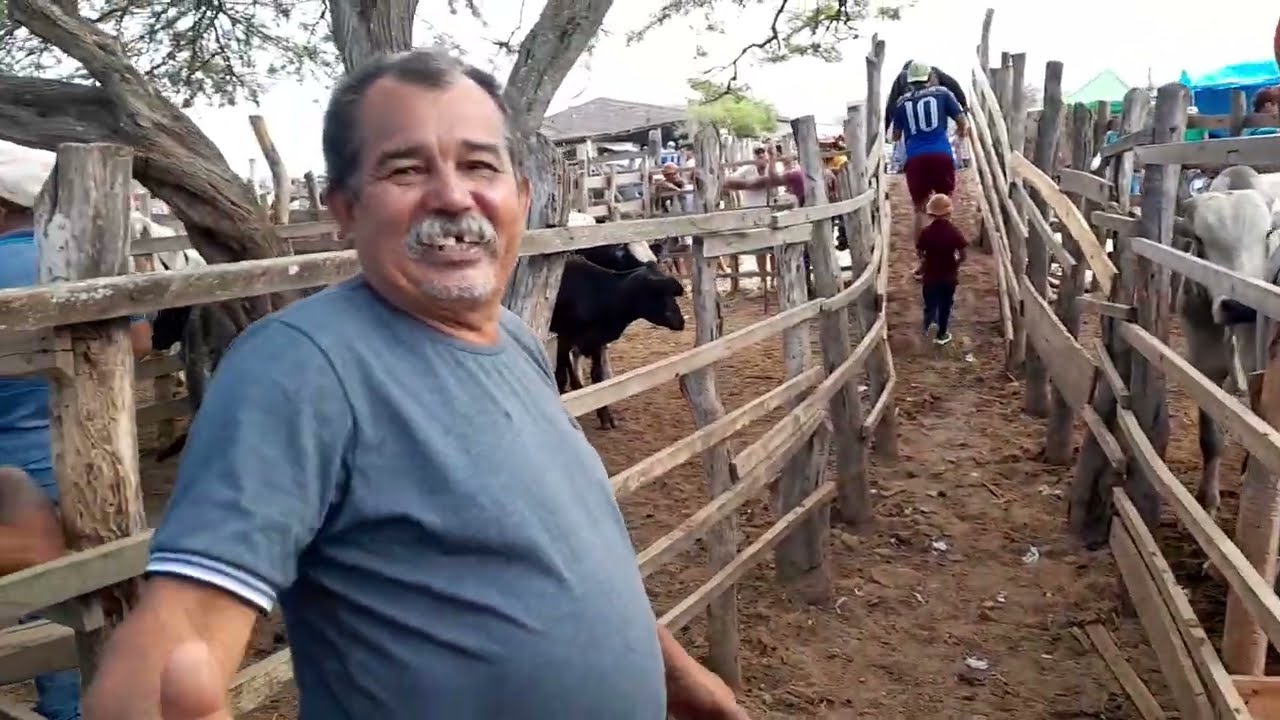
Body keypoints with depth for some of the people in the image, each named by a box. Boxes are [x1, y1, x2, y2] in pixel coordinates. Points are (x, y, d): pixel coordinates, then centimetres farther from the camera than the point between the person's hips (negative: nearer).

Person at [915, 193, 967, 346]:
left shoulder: (926, 232, -16)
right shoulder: (954, 231, -16)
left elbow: (919, 254, -7)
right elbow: (962, 256, -13)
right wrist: (954, 264, 6)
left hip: (930, 276, 0)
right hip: (949, 276, 0)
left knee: (930, 303, 22)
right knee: (945, 306, 18)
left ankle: (928, 326, 44)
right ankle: (942, 335, 29)